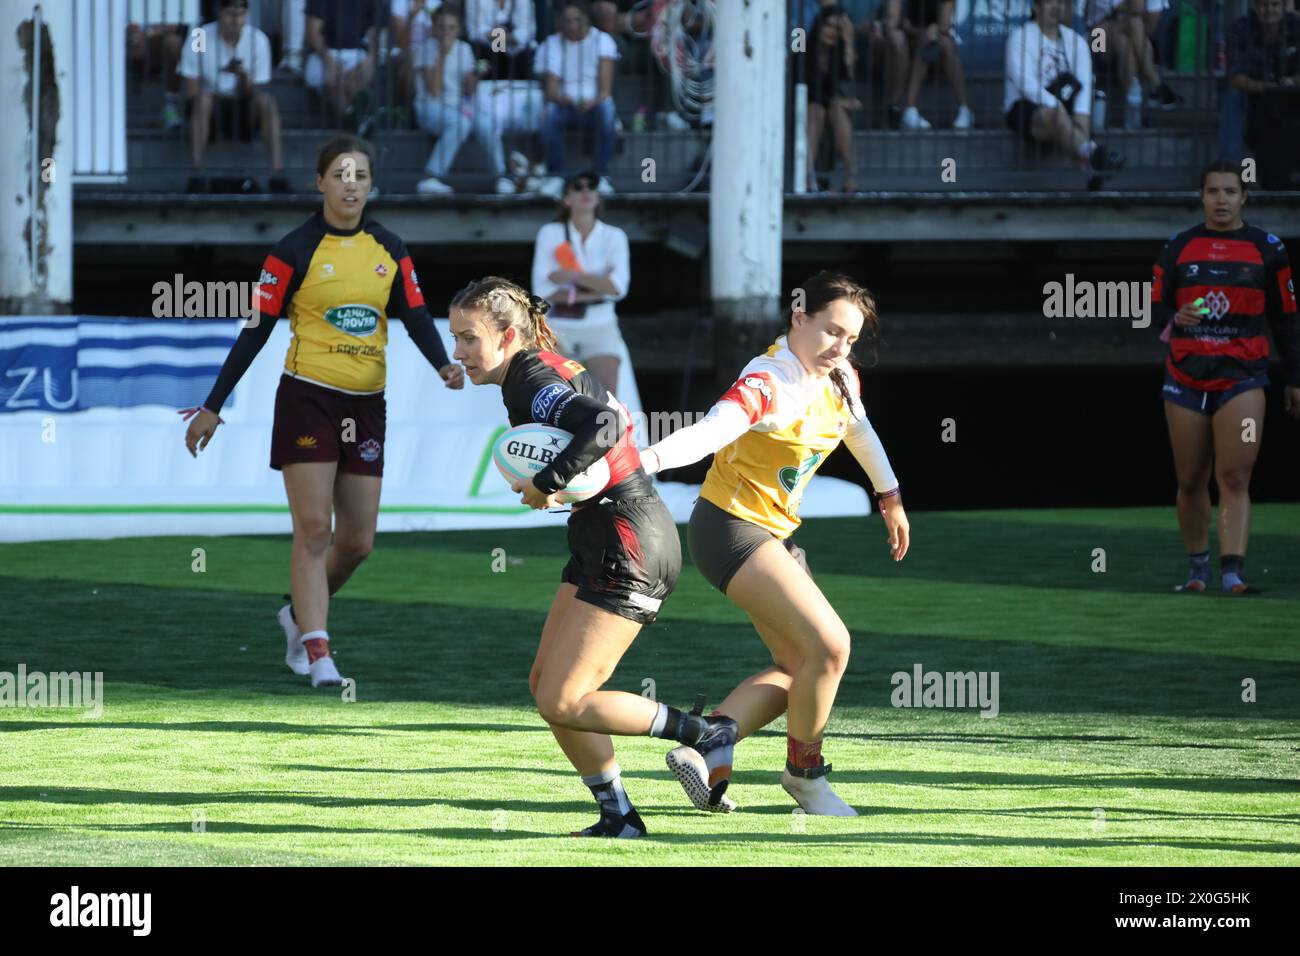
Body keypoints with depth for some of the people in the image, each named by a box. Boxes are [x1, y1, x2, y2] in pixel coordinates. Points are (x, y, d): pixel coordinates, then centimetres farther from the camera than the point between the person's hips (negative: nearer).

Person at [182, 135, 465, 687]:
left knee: (358, 541, 6)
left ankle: (301, 614, 32)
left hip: (366, 406, 5)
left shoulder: (389, 250, 8)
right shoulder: (295, 250, -4)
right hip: (307, 398, -4)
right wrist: (213, 406, -4)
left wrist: (443, 365, -17)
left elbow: (415, 316, 5)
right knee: (313, 528, -12)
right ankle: (316, 654, -13)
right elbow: (257, 329, -3)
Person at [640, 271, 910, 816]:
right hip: (731, 529, -10)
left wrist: (890, 498, 35)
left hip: (769, 533, 10)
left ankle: (707, 750, 1)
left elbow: (859, 430, 24)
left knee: (798, 666, 9)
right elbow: (713, 430, -42)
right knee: (829, 646, -15)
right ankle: (804, 771, 4)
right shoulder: (771, 385, -25)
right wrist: (648, 458, -59)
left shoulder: (839, 380, 2)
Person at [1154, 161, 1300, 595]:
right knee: (1191, 481, 4)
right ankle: (1198, 570, 18)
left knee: (1235, 478, -13)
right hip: (1186, 376, 2)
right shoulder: (1179, 247, 6)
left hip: (1242, 376, -2)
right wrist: (1174, 318, -14)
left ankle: (1232, 572, -19)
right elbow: (1155, 307, 9)